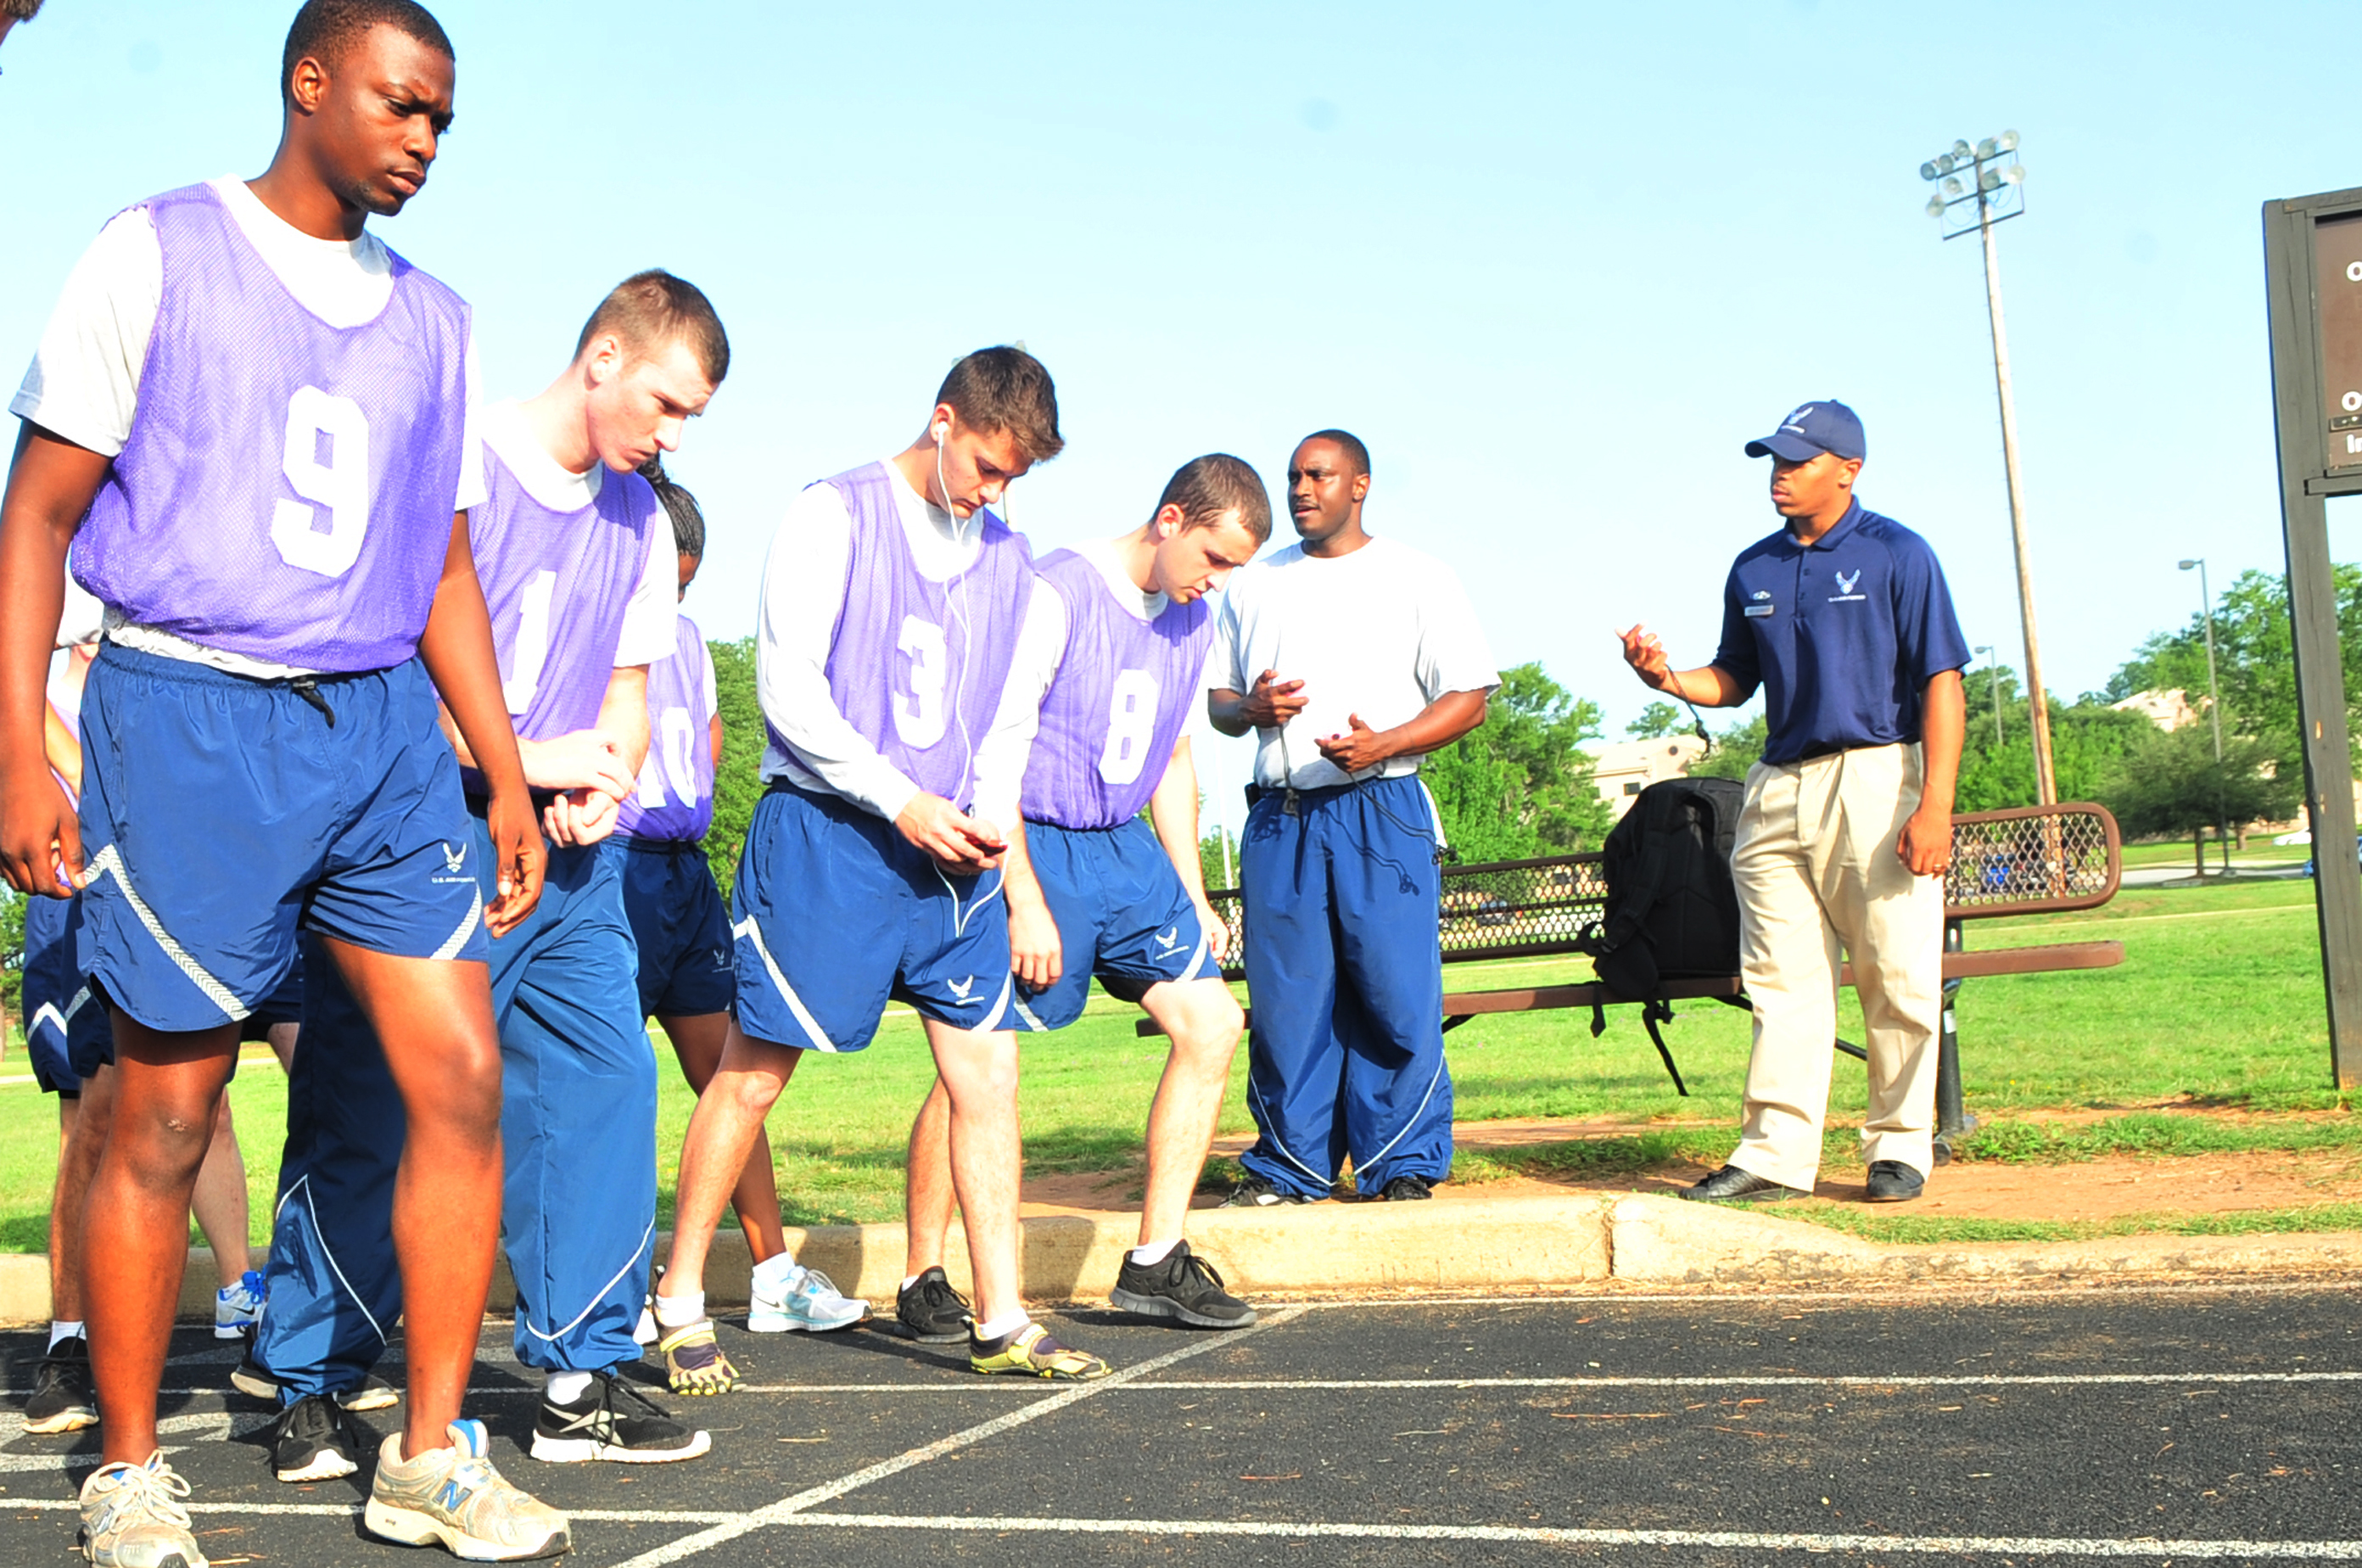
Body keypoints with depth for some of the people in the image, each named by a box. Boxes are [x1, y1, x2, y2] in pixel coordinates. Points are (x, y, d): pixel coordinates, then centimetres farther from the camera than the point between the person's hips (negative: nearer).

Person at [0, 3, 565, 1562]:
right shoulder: (157, 254, 1)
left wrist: (508, 776, 13)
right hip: (188, 718, -4)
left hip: (381, 727, 5)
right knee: (165, 1113, 1)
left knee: (463, 1079, -3)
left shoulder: (433, 319, 15)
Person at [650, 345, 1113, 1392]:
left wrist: (993, 814, -2)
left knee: (988, 1073, 1)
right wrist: (902, 804, -14)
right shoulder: (834, 516, -3)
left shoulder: (1006, 559, 14)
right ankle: (681, 1301, 14)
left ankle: (1002, 1324, 9)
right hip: (827, 833, -5)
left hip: (951, 847, 6)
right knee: (753, 1071, -1)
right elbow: (789, 689, -10)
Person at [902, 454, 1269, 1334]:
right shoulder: (1058, 593, -15)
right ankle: (924, 1282, 8)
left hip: (1124, 848, 8)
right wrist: (1026, 903, -20)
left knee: (1212, 1022, -1)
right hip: (1032, 844, -7)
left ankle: (1155, 1263, 7)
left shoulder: (1193, 620, 10)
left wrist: (1193, 896, 15)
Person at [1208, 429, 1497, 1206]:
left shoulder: (1416, 578, 7)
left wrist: (1385, 743, -13)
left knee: (1397, 997, -5)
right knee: (1284, 1001, 2)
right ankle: (1288, 1166, 13)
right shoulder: (1254, 584, 18)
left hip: (1382, 814, -3)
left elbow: (1469, 697, 2)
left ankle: (1402, 1164, 6)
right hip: (1280, 819, 3)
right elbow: (1216, 699, 22)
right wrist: (1252, 709, -2)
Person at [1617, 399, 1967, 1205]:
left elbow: (1941, 683, -6)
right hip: (1779, 787, 5)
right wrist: (1669, 678, 0)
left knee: (1898, 982, -1)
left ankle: (1900, 1148, 11)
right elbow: (1735, 679, 23)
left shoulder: (1897, 555, -1)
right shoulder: (1754, 570, 15)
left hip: (1875, 781, -5)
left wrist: (1935, 806, -16)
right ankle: (1776, 1153, 5)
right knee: (1784, 983, 3)